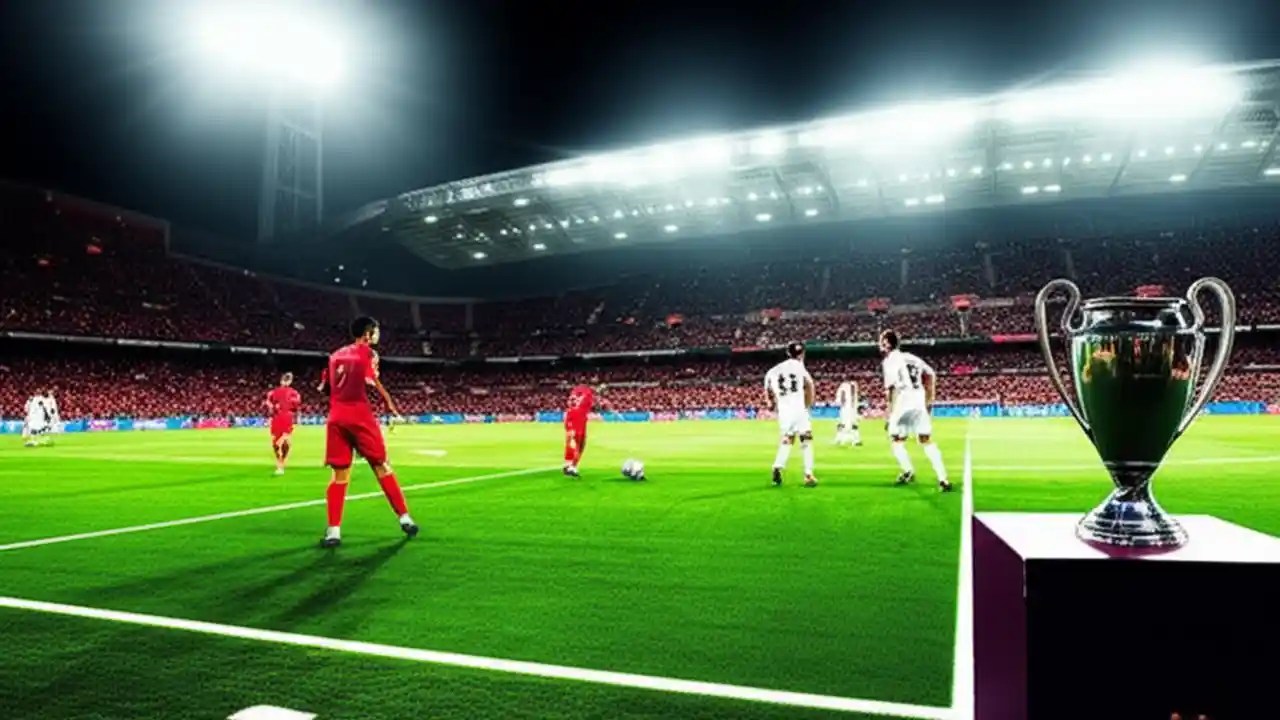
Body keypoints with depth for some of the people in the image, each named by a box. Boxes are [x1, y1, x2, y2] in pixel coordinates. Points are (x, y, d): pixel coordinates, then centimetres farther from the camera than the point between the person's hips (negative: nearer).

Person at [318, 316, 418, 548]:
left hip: (336, 418, 5)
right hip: (359, 416, -5)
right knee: (381, 467, 5)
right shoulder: (367, 353, 3)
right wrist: (392, 409, -5)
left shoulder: (336, 354, 19)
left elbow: (324, 387, 19)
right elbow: (372, 382, -8)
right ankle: (404, 518, 9)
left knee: (340, 475, 6)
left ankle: (333, 531, -1)